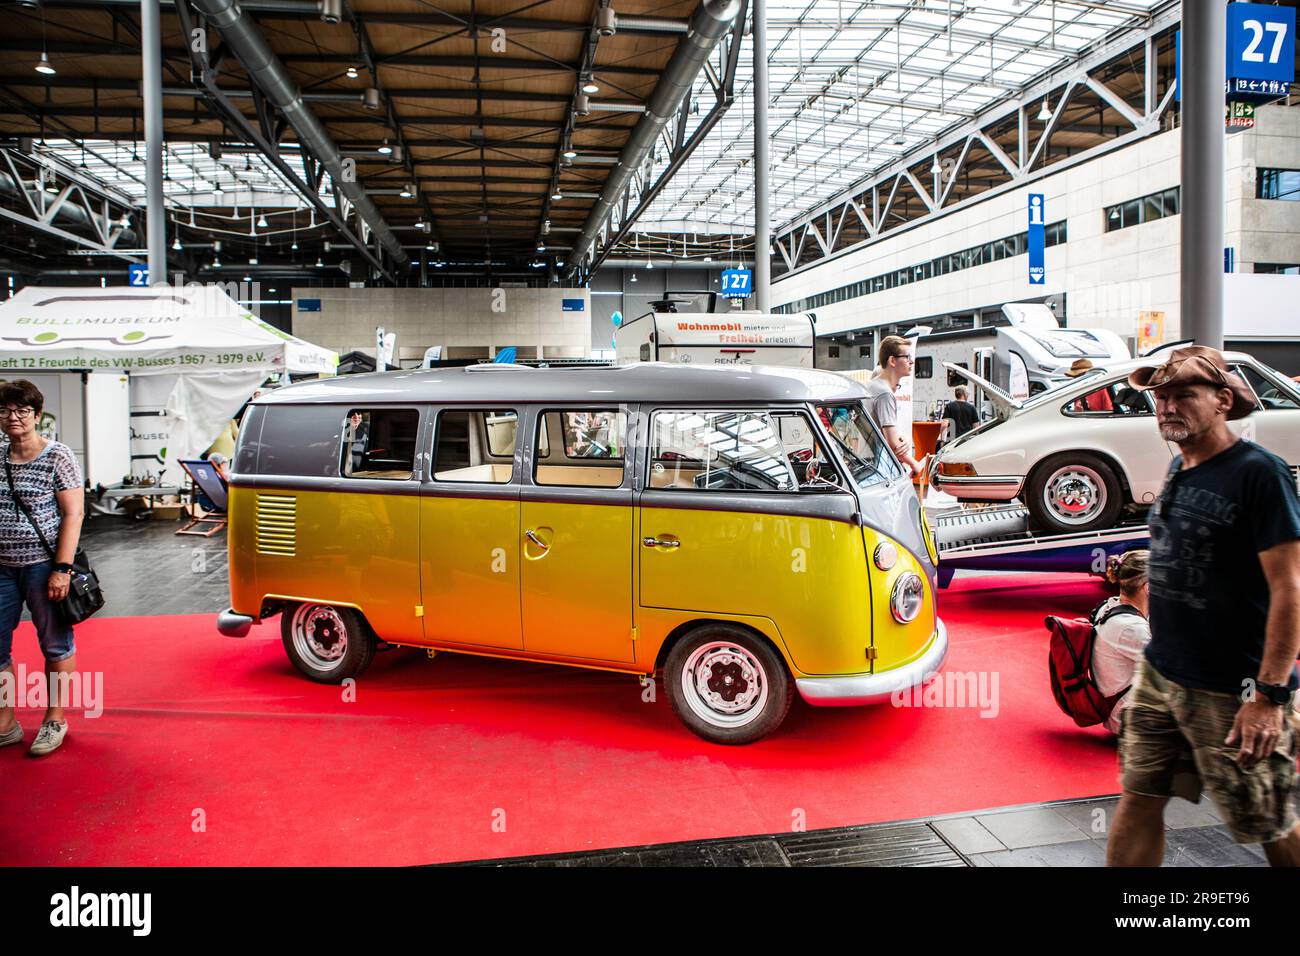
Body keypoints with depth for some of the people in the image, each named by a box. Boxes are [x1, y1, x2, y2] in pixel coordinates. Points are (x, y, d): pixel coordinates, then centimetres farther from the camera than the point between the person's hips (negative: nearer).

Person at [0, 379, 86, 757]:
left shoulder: (58, 457, -7)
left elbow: (73, 514, -10)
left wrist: (62, 569, -16)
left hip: (42, 565, -5)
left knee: (55, 645, 7)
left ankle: (55, 720, 20)